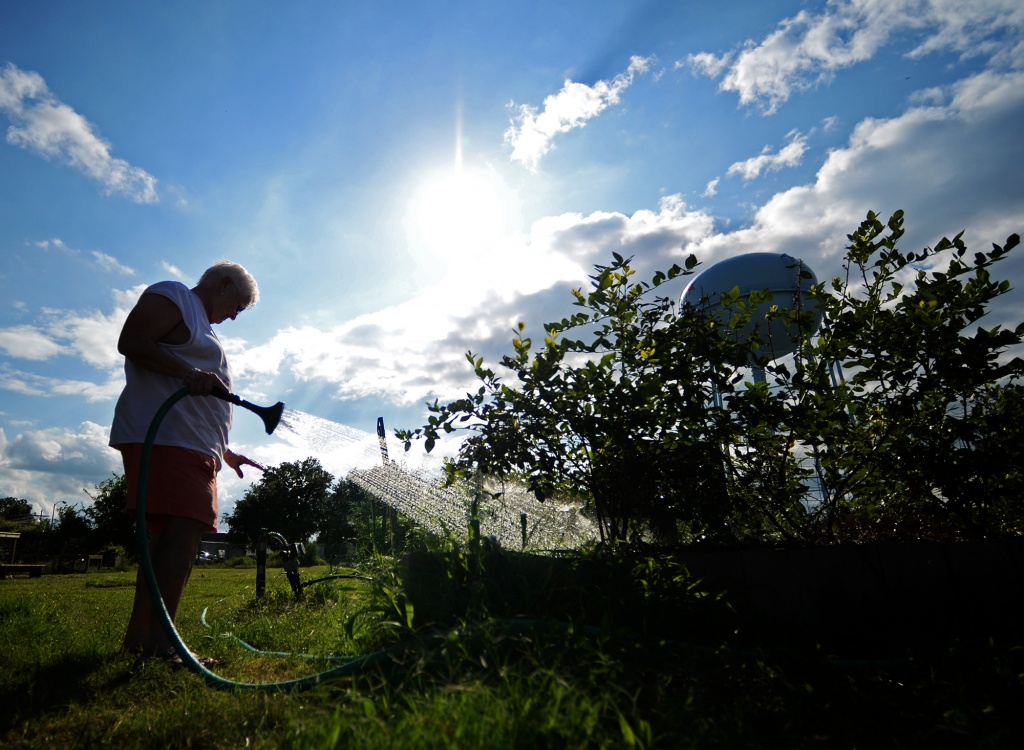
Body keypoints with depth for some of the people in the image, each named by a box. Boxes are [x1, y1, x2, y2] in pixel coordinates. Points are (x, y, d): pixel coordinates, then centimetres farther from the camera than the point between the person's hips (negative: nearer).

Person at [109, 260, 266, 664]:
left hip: (194, 449, 10)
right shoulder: (172, 296, 6)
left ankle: (143, 639, 10)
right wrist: (190, 374, -21)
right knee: (180, 533, -18)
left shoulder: (202, 327, 33)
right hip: (161, 439, -10)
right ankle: (152, 641, -16)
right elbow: (130, 342, -11)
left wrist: (225, 452, 30)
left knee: (182, 540, 5)